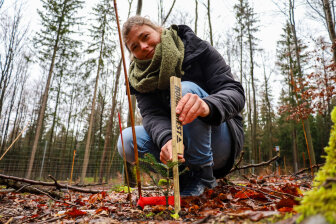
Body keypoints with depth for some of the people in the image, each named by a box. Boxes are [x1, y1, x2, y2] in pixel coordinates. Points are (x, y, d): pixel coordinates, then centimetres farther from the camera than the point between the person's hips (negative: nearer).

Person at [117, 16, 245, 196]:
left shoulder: (196, 49, -8)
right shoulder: (142, 78, 2)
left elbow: (235, 92, -18)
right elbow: (152, 115, -15)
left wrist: (208, 106, -42)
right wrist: (167, 140, -39)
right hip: (182, 149, 4)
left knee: (185, 89, -28)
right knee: (127, 140, -19)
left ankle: (202, 174, -17)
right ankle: (186, 174, -2)